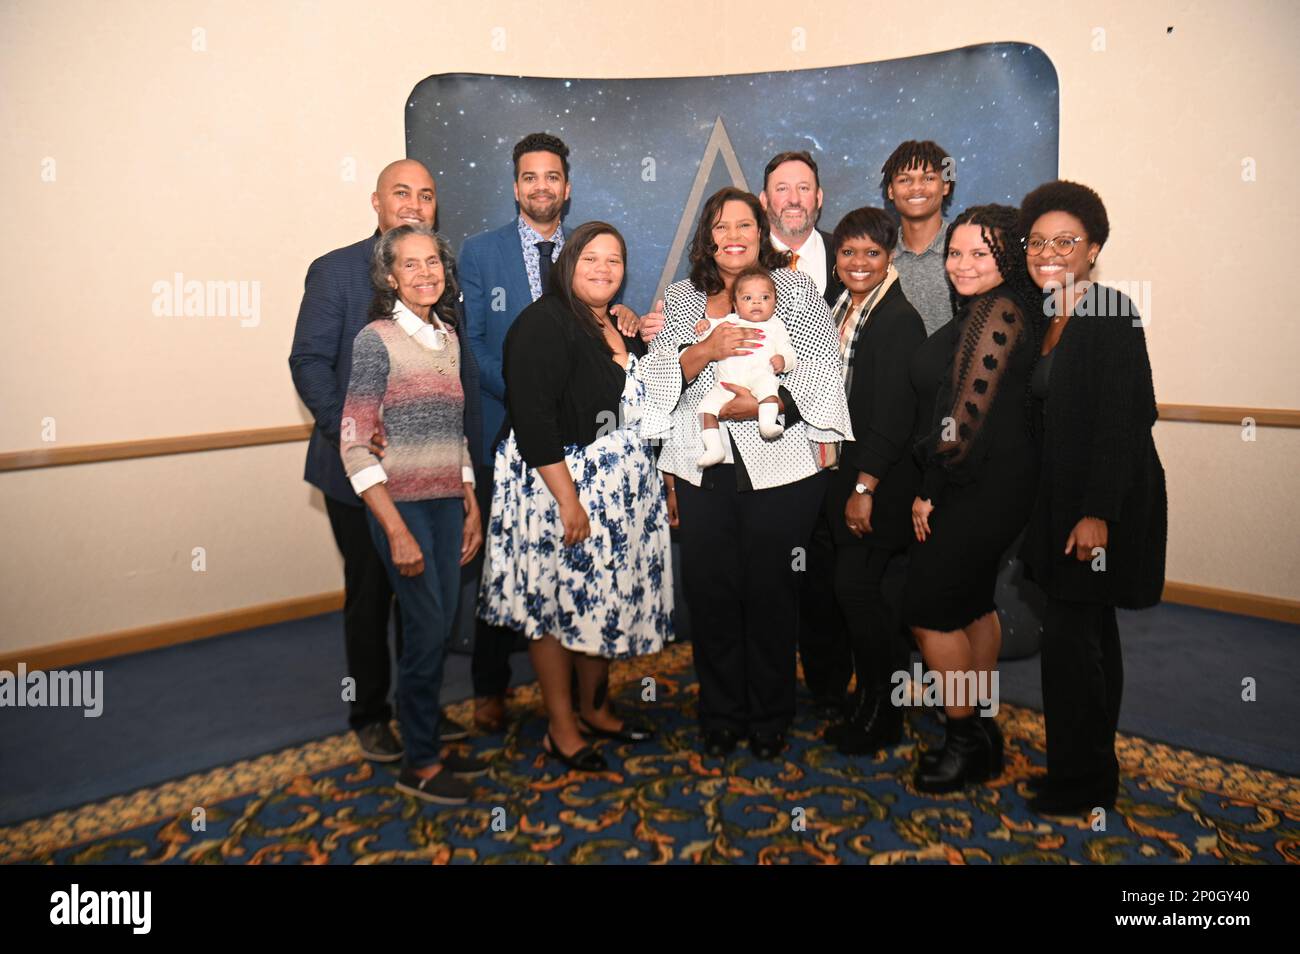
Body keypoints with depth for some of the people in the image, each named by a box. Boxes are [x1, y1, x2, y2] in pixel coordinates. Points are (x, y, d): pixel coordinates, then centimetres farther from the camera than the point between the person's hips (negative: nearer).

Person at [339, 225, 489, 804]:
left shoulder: (449, 337, 11)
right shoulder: (376, 340, -9)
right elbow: (354, 446, -14)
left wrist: (472, 507, 12)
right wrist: (397, 531, -17)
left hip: (448, 504, 6)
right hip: (400, 503, -6)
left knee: (439, 628, 11)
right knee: (427, 628, -3)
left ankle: (427, 743, 28)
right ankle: (419, 766, 14)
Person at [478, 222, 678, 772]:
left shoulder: (622, 327, 12)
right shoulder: (544, 324, -14)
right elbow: (532, 420, -22)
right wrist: (568, 499, -24)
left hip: (622, 489, 8)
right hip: (561, 484, -8)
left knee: (607, 599, 15)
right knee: (558, 602, 4)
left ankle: (595, 709, 34)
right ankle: (561, 728, 20)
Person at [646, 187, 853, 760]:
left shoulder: (795, 289, 4)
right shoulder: (680, 298, 12)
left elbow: (822, 371, -5)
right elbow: (656, 375, 3)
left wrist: (766, 403, -19)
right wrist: (704, 350, -14)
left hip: (779, 468, -2)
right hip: (703, 471, 2)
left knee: (771, 592, 6)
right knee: (709, 592, 6)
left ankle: (769, 717, 24)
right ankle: (720, 715, 25)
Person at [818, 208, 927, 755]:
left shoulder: (899, 319, -13)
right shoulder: (840, 312, 12)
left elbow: (894, 415, -18)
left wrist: (865, 488, -19)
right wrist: (847, 484, 11)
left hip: (881, 481, -8)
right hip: (845, 472, 8)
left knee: (856, 586, -6)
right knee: (868, 590, 13)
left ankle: (879, 715, 11)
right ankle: (871, 708, 27)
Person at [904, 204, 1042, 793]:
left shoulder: (997, 311, -16)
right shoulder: (980, 312, 14)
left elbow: (966, 415, -20)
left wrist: (930, 492, -15)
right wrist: (936, 488, 9)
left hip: (982, 488, -10)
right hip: (987, 485, 10)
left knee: (928, 606, -3)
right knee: (973, 602, 16)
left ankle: (966, 740, 10)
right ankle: (981, 734, 30)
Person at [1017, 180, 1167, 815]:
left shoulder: (1112, 314, -14)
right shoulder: (1049, 317, 12)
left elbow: (1121, 421, -20)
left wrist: (1097, 513, -23)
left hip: (1104, 501, -9)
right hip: (1064, 499, 9)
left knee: (1068, 633, -5)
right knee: (1091, 631, 16)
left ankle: (1081, 781, 11)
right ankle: (1094, 767, 30)